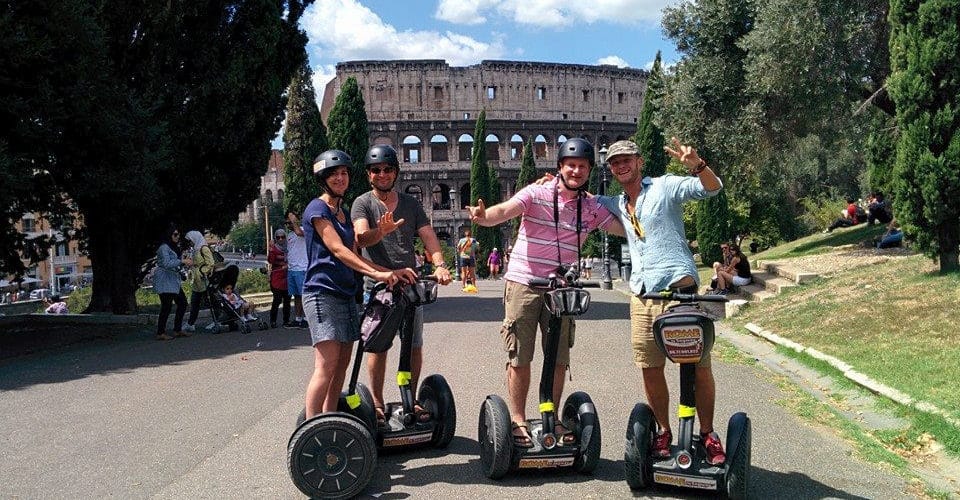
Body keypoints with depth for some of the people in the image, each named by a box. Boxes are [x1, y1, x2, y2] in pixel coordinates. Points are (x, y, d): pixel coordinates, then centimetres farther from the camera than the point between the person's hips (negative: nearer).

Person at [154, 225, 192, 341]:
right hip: (164, 280, -10)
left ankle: (178, 330, 17)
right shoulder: (164, 247, -12)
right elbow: (166, 264, -22)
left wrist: (185, 260, 4)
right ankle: (160, 333, -3)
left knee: (182, 303, 9)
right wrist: (182, 261, -23)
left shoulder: (174, 247, 17)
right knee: (166, 306, -9)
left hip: (173, 281, 10)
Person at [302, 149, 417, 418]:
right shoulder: (317, 209, -6)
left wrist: (391, 272, 2)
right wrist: (377, 273, -26)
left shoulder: (344, 212, 20)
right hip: (322, 293, -9)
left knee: (342, 365, 7)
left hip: (345, 294, 9)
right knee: (327, 364, -16)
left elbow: (353, 255, 14)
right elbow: (337, 249, -17)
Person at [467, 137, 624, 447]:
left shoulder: (592, 207, 7)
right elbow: (505, 210, -22)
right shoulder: (537, 193, -7)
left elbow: (625, 228, 7)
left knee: (559, 358, 9)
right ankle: (518, 421, 13)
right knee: (519, 357, 1)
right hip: (523, 283, -4)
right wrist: (483, 216, -43)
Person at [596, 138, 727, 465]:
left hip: (679, 289, -5)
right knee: (650, 370, 7)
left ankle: (708, 433, 11)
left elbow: (712, 188, -8)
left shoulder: (664, 187, 3)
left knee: (699, 367, -4)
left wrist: (696, 164, -28)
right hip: (642, 297, 6)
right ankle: (664, 432, 21)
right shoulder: (617, 204, 20)